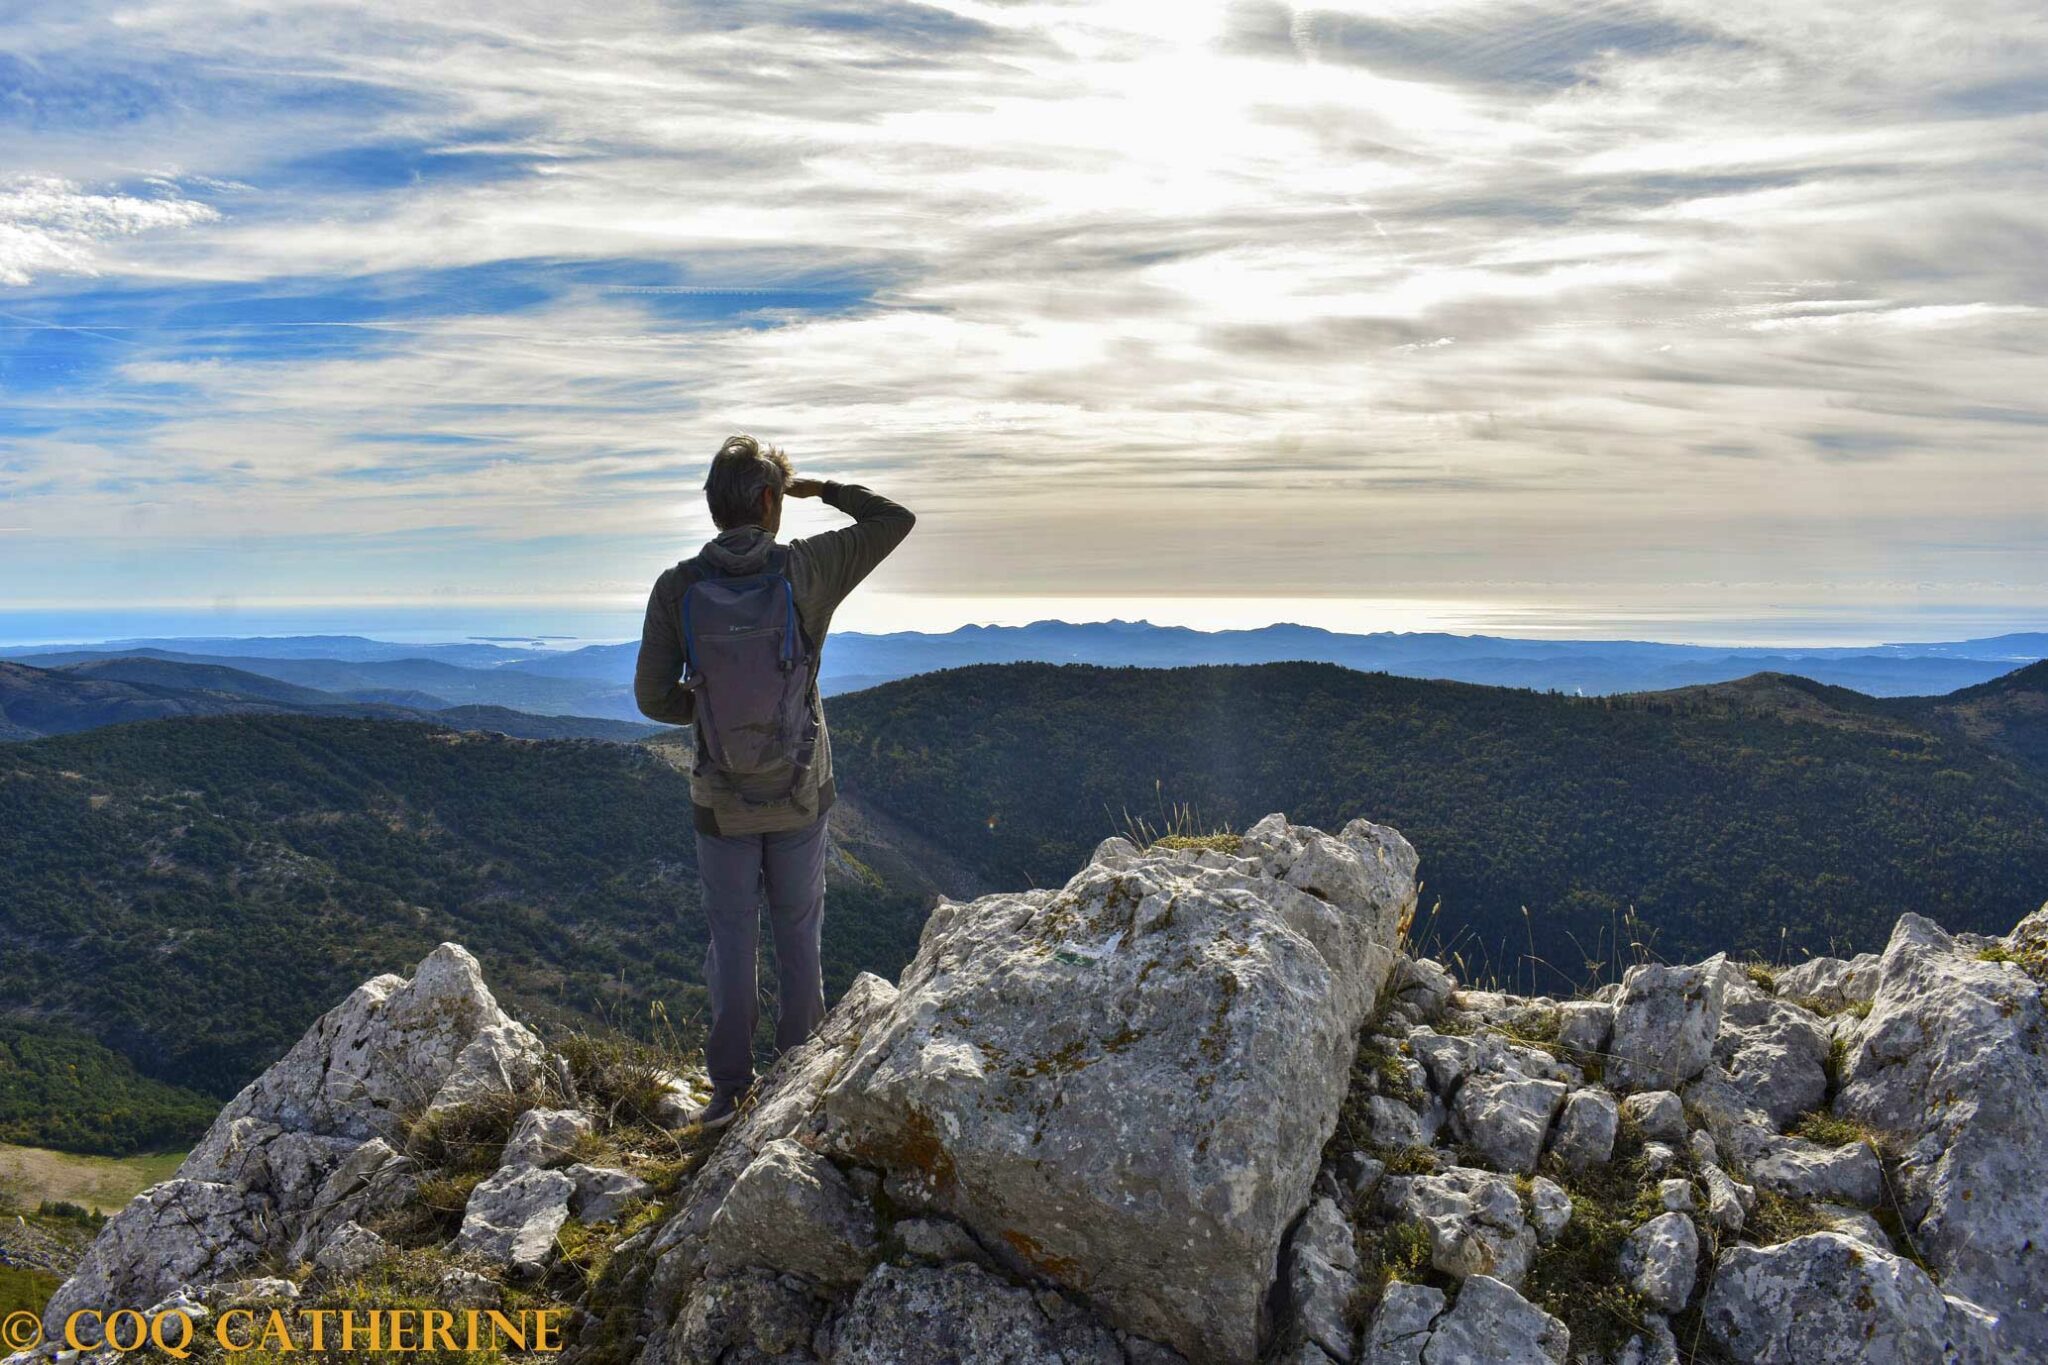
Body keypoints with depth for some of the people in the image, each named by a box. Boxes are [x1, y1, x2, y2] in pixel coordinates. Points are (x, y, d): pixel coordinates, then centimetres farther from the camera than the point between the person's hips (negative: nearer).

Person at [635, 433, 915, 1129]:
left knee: (732, 941, 13)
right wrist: (823, 488, 8)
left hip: (721, 801, 0)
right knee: (798, 939, 14)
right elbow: (897, 520, 1)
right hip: (800, 796, 0)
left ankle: (729, 1091, 20)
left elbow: (653, 697, -7)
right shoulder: (806, 569, -11)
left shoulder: (676, 587, -9)